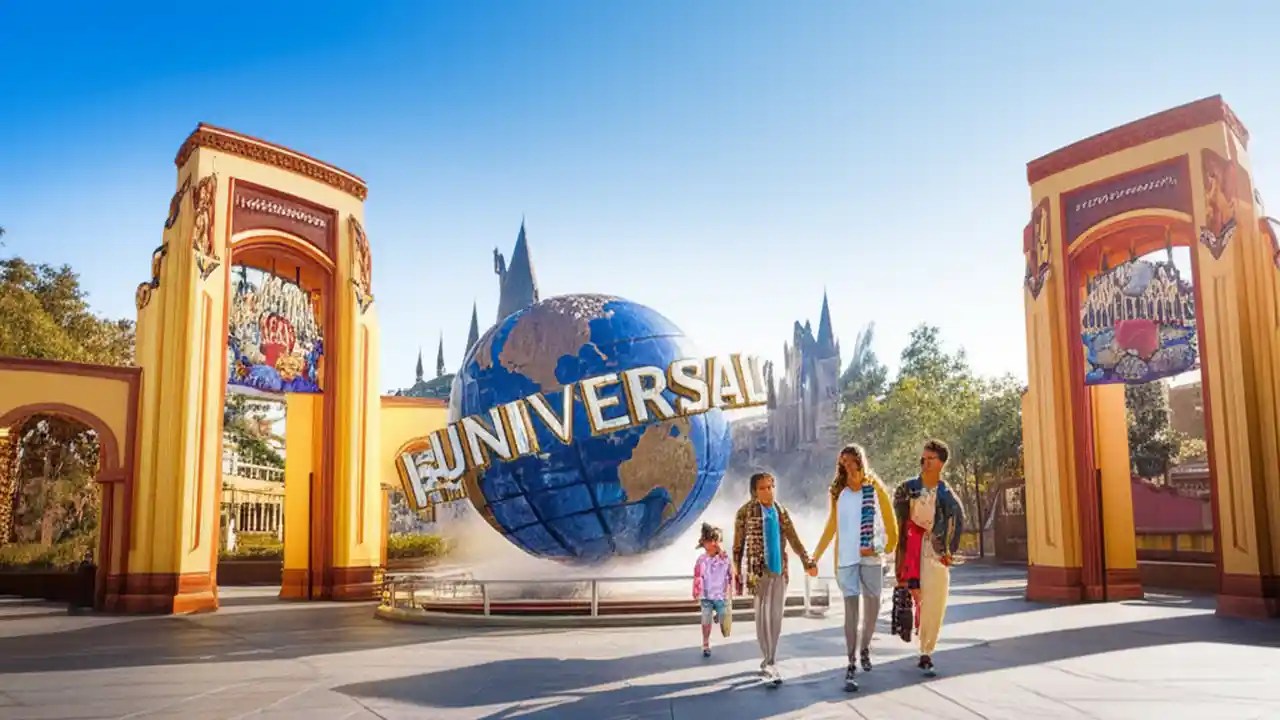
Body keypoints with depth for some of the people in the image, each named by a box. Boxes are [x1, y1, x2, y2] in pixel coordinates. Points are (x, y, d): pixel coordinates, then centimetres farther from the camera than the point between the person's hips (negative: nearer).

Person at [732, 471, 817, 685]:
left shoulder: (781, 511, 8)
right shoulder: (746, 512, -3)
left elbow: (794, 539, 11)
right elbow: (738, 544, -1)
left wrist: (807, 562, 7)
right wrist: (737, 571, -2)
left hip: (780, 570, 4)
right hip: (759, 570, -4)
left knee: (776, 618, 9)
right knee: (763, 617, -6)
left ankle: (769, 662, 20)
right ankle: (770, 664, -1)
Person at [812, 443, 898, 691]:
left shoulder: (875, 488, 1)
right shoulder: (838, 492, 6)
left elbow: (890, 520, 4)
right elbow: (831, 527, 12)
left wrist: (888, 548, -3)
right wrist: (815, 557, 11)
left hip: (871, 557, 0)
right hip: (846, 559, 0)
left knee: (872, 606, 9)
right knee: (851, 608, -5)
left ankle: (864, 649, 33)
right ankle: (851, 665, -5)